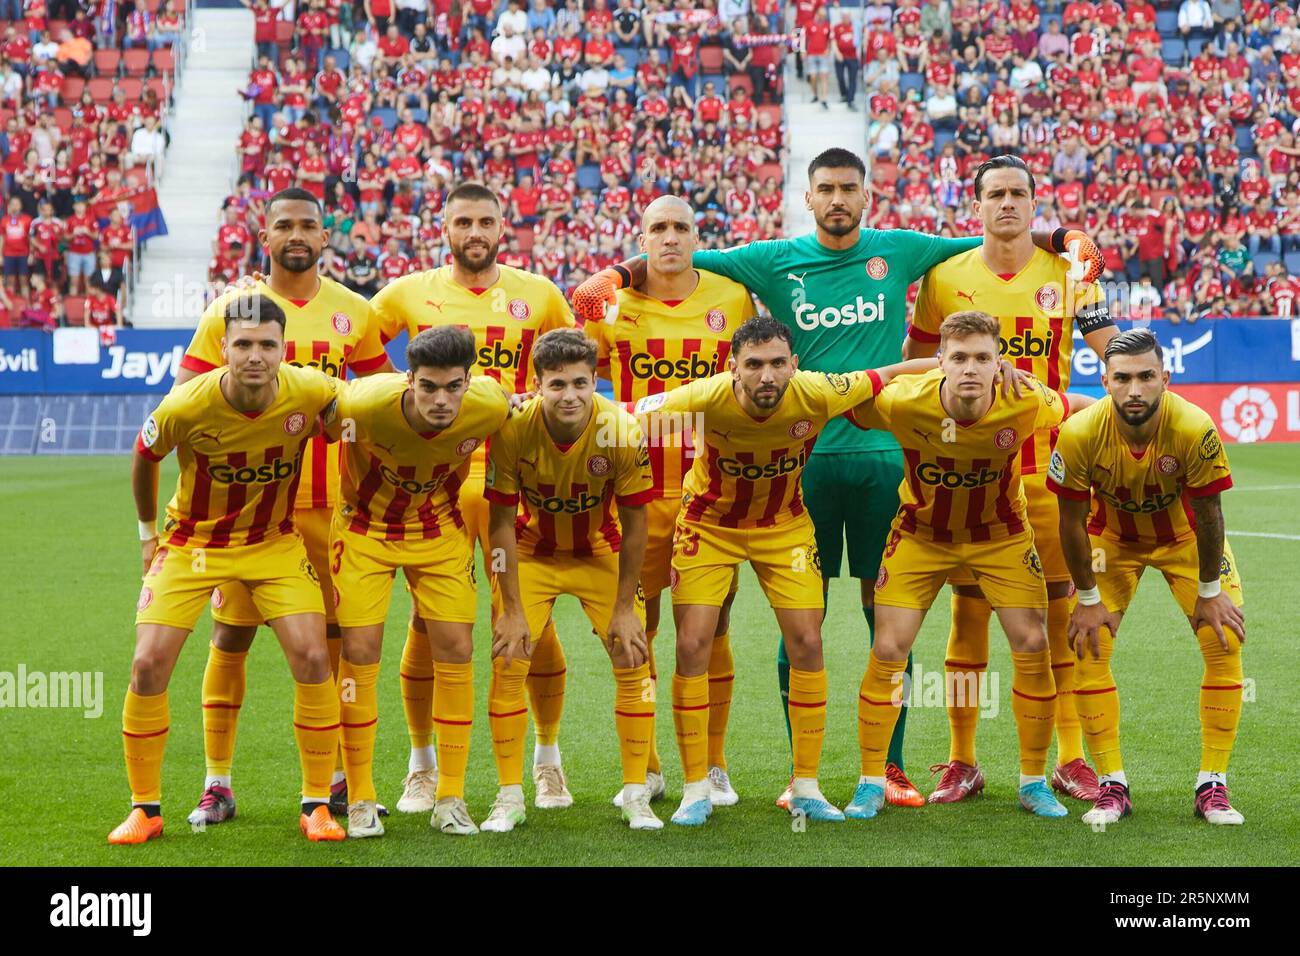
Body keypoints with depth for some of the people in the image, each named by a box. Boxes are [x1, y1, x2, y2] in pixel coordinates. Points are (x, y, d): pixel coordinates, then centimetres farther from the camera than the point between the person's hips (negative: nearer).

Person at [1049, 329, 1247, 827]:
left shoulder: (1195, 429, -35)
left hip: (1185, 538, 0)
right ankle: (1113, 786, 1)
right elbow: (1072, 520, -17)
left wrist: (1209, 593, -11)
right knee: (1089, 649, -11)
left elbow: (1207, 516, -20)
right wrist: (1088, 599, -11)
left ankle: (1212, 786, 0)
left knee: (1225, 644, -11)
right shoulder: (1080, 434, -32)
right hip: (1112, 537, 1)